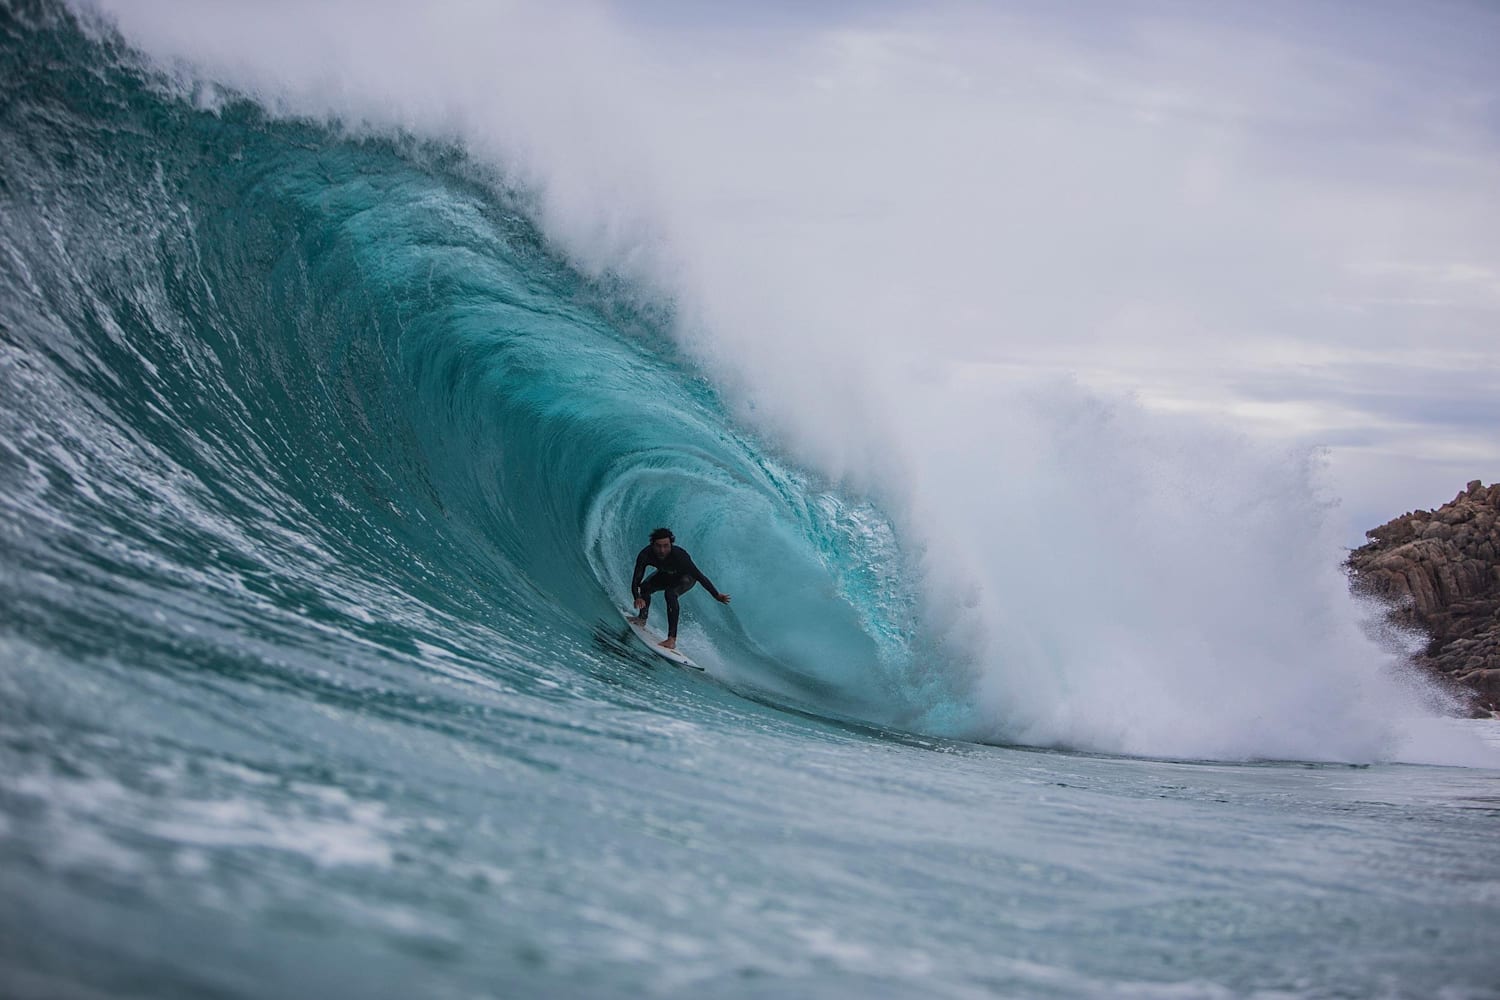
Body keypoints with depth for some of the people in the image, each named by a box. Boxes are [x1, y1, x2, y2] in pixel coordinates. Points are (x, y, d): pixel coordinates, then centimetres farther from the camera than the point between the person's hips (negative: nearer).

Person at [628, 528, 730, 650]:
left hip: (686, 577, -5)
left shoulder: (679, 556, -40)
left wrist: (716, 595, -36)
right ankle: (642, 618, 15)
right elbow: (636, 580, -33)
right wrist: (637, 598, -52)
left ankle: (672, 639, -35)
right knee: (644, 587, -17)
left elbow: (699, 576, -33)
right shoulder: (646, 555, -32)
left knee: (670, 593, -31)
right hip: (665, 575, 5)